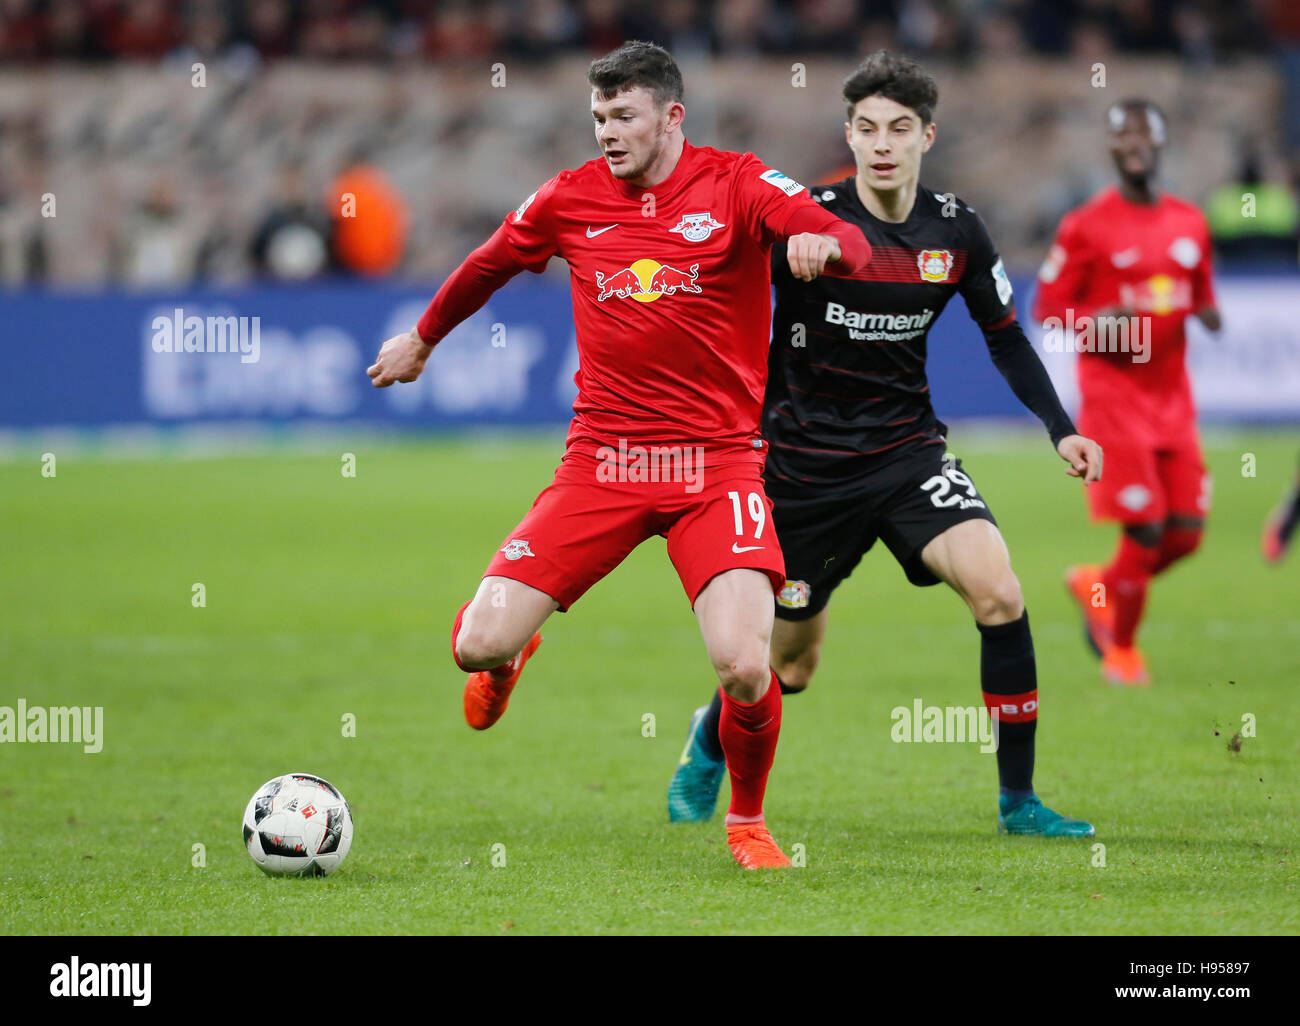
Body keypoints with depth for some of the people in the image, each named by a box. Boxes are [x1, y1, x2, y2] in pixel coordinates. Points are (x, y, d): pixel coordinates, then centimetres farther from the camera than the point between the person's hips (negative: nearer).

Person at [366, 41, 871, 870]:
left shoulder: (735, 185, -4)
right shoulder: (571, 199, 6)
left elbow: (849, 244, -18)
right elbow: (488, 267, 25)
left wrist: (822, 243, -42)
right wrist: (421, 341, 38)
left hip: (717, 462, -2)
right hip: (602, 459, 2)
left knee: (745, 667, -20)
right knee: (478, 645, -8)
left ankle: (748, 823, 11)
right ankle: (513, 651, 33)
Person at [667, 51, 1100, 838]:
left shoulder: (956, 231, -2)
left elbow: (1006, 338, 9)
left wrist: (1061, 430, -1)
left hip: (909, 447, 2)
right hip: (806, 462, -2)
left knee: (998, 593, -21)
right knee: (791, 666, 7)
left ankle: (1019, 801, -9)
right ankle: (710, 745, 42)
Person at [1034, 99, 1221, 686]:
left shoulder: (1189, 224, 11)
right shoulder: (1086, 226, -6)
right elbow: (1047, 308, -3)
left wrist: (1208, 313, -1)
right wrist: (1096, 323, -22)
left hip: (1172, 395, 6)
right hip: (1114, 396, -6)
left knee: (1186, 534, 1)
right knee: (1145, 530, -10)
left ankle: (1096, 586, 28)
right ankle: (1121, 649, 11)